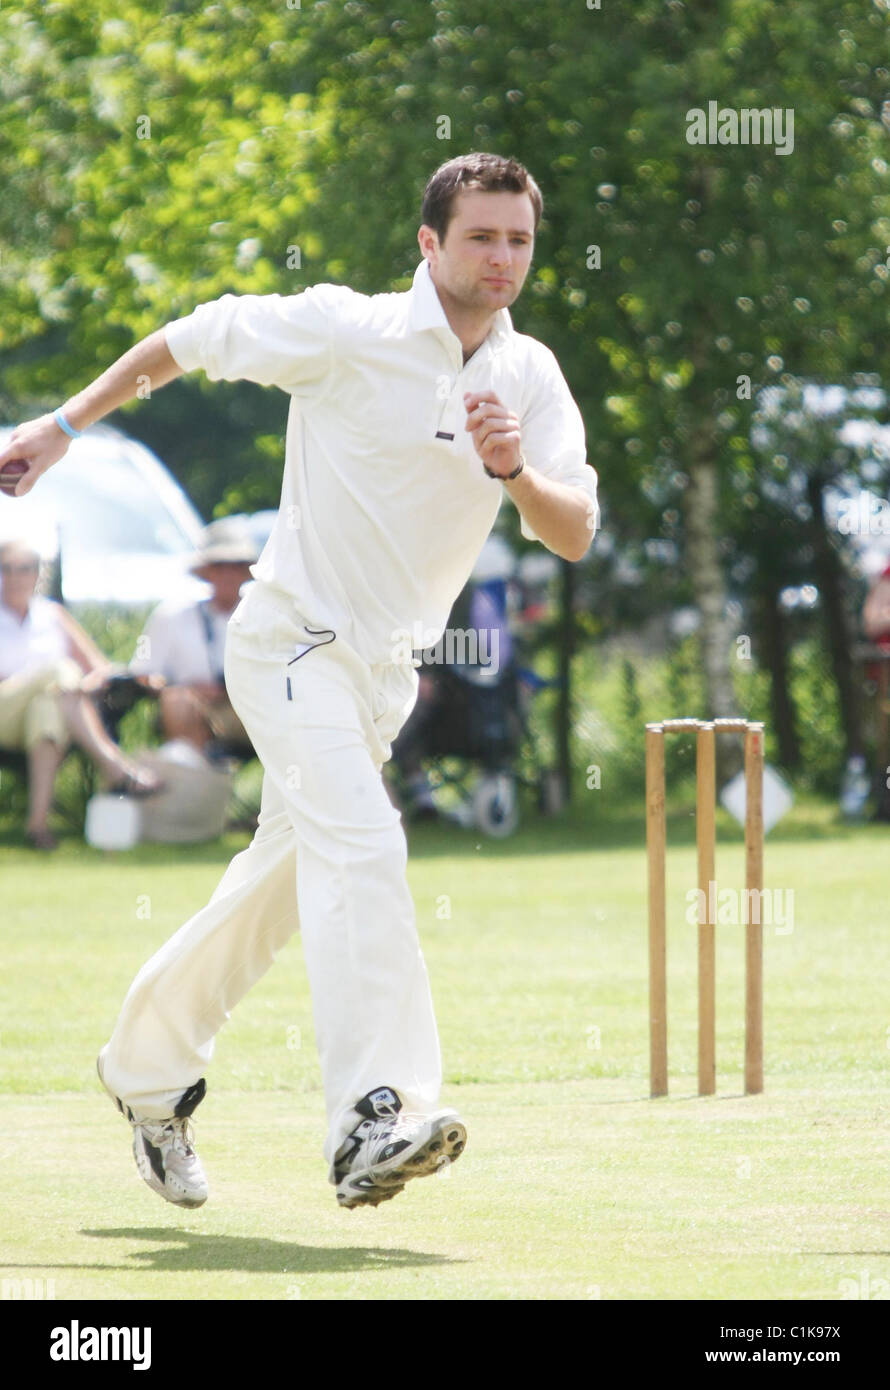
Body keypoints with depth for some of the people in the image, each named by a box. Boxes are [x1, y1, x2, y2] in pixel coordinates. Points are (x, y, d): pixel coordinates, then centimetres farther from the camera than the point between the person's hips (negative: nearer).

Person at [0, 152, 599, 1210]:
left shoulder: (532, 378, 2)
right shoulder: (346, 331, -12)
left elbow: (574, 536, -6)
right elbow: (192, 338, 0)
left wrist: (514, 471, -26)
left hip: (385, 671, 7)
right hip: (293, 639, -7)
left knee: (282, 879, 16)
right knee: (358, 839, -26)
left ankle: (148, 1070, 36)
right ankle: (373, 1115, -37)